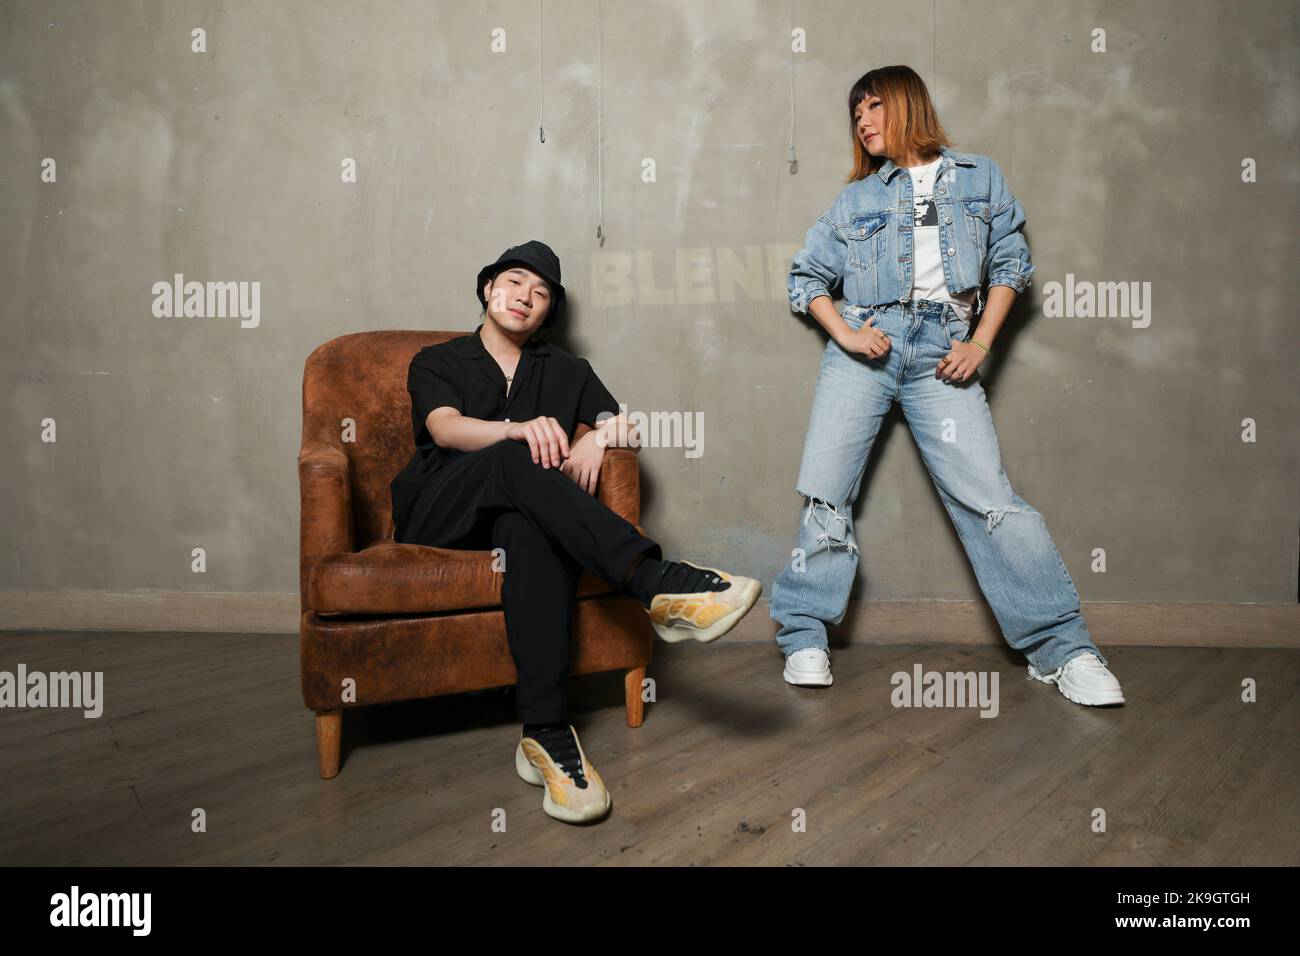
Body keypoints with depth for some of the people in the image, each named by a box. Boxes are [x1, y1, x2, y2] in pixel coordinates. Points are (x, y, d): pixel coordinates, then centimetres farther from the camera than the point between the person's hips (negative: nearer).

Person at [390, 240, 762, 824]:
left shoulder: (565, 371, 23)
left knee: (531, 524, -37)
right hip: (435, 514, -1)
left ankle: (545, 734, -45)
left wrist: (602, 434, -12)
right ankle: (656, 582, -47)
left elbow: (629, 431, 14)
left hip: (514, 516, 2)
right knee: (515, 460, -34)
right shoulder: (436, 362, 15)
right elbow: (447, 429, -8)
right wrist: (521, 430, -29)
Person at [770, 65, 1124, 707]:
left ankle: (1063, 648, -1)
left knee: (988, 496, -10)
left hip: (942, 352, -2)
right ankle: (804, 638, 7)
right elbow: (806, 276, 15)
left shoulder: (980, 178, 14)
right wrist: (845, 334, -3)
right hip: (865, 346, 2)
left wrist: (979, 345, -2)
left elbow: (1010, 265, 12)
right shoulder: (857, 199, 16)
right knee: (824, 490, -6)